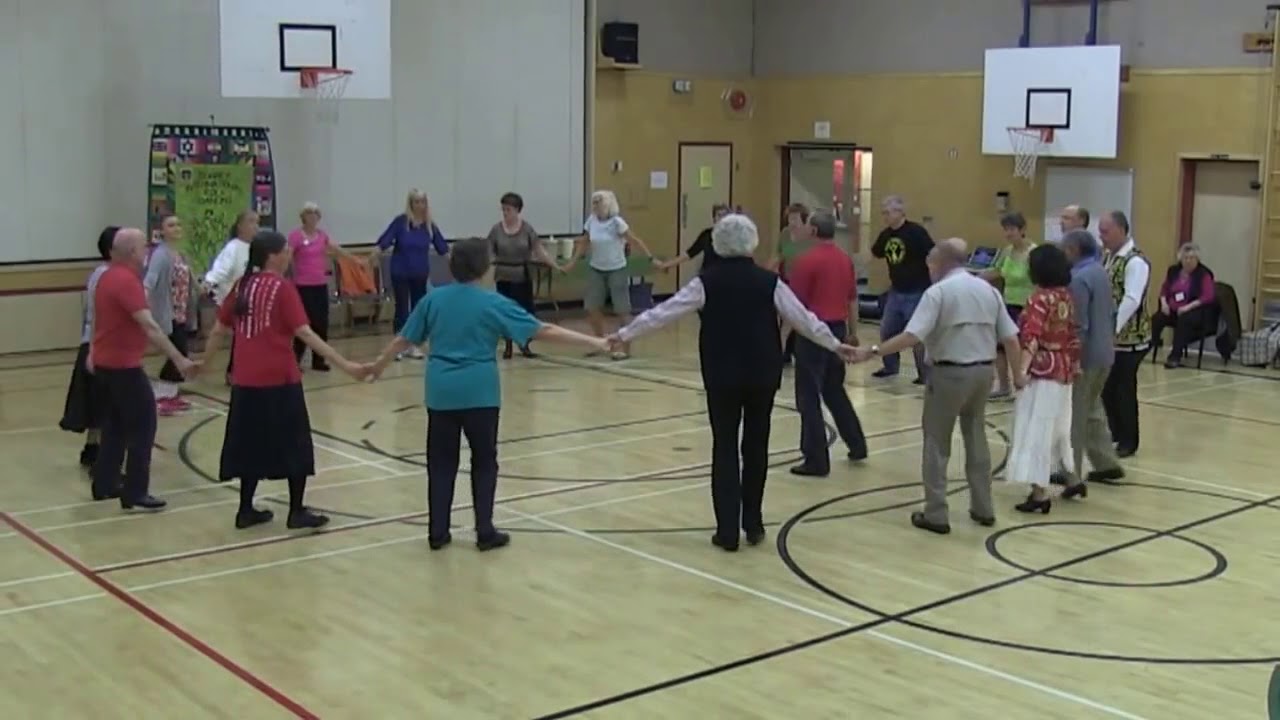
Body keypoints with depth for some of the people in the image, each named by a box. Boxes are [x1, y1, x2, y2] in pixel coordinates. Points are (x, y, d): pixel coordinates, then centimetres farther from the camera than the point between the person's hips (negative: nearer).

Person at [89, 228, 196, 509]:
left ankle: (104, 484, 23)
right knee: (142, 426, -5)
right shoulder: (127, 280, -21)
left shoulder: (108, 276, 10)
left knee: (114, 425, 17)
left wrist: (93, 353, 36)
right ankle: (135, 494, -4)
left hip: (105, 362, 10)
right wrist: (178, 359, -32)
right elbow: (149, 326, -29)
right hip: (123, 365, -10)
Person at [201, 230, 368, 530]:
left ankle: (246, 510, 20)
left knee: (252, 444, 15)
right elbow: (305, 333, -17)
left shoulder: (242, 286, 9)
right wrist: (345, 365, -20)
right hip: (279, 380, -6)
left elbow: (219, 331, 13)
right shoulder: (282, 288, -9)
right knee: (295, 445, 6)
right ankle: (297, 512, 9)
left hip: (245, 380, 6)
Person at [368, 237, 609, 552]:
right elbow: (543, 331, -10)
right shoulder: (492, 303, -7)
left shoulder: (434, 299, 3)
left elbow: (403, 339, 11)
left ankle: (438, 532, 14)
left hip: (441, 391, 3)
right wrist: (594, 342, -7)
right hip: (479, 393, -3)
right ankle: (485, 532, 11)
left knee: (441, 462, 10)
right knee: (484, 461, 9)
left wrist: (379, 365, 28)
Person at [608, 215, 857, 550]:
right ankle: (753, 524, 21)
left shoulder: (707, 282, -5)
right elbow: (803, 318, 4)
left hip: (722, 377, -1)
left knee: (725, 448, 5)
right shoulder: (768, 281, -2)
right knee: (756, 447, 14)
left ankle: (728, 531, 3)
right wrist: (835, 344, 17)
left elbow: (665, 311, -2)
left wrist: (625, 333, 7)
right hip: (762, 375, 1)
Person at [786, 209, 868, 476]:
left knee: (809, 398, 0)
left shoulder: (806, 261, -14)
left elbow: (796, 303, -13)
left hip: (814, 331, -7)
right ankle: (857, 445, 29)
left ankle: (817, 460, 1)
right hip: (838, 330, 7)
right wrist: (852, 332, 23)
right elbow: (853, 300, 14)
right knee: (835, 391, 23)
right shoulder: (846, 260, 8)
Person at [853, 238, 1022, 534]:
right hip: (984, 371, 6)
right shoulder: (988, 290, 8)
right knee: (976, 437, 19)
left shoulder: (938, 292, -10)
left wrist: (874, 351, -17)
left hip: (950, 373, -6)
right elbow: (1010, 338, 9)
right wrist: (1017, 374, 20)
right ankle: (983, 508, 24)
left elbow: (911, 337, -21)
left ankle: (935, 514, 4)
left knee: (937, 442, 4)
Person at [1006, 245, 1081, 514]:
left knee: (1036, 430, -7)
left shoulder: (1039, 298, -15)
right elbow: (1073, 334, 15)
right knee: (1057, 425, 23)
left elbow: (1032, 337, -26)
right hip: (1064, 369, 9)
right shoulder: (1068, 296, 8)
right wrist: (1074, 363, 24)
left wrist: (1023, 369, -34)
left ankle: (1040, 493, -10)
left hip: (1042, 371, -8)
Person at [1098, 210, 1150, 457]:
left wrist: (1111, 327, -31)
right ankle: (1115, 432, 29)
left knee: (1124, 389, 1)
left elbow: (1131, 300, -26)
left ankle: (1128, 442, 14)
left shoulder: (1135, 262, -17)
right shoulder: (1107, 257, 9)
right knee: (1106, 387, 13)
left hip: (1130, 338, -8)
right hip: (1110, 336, 8)